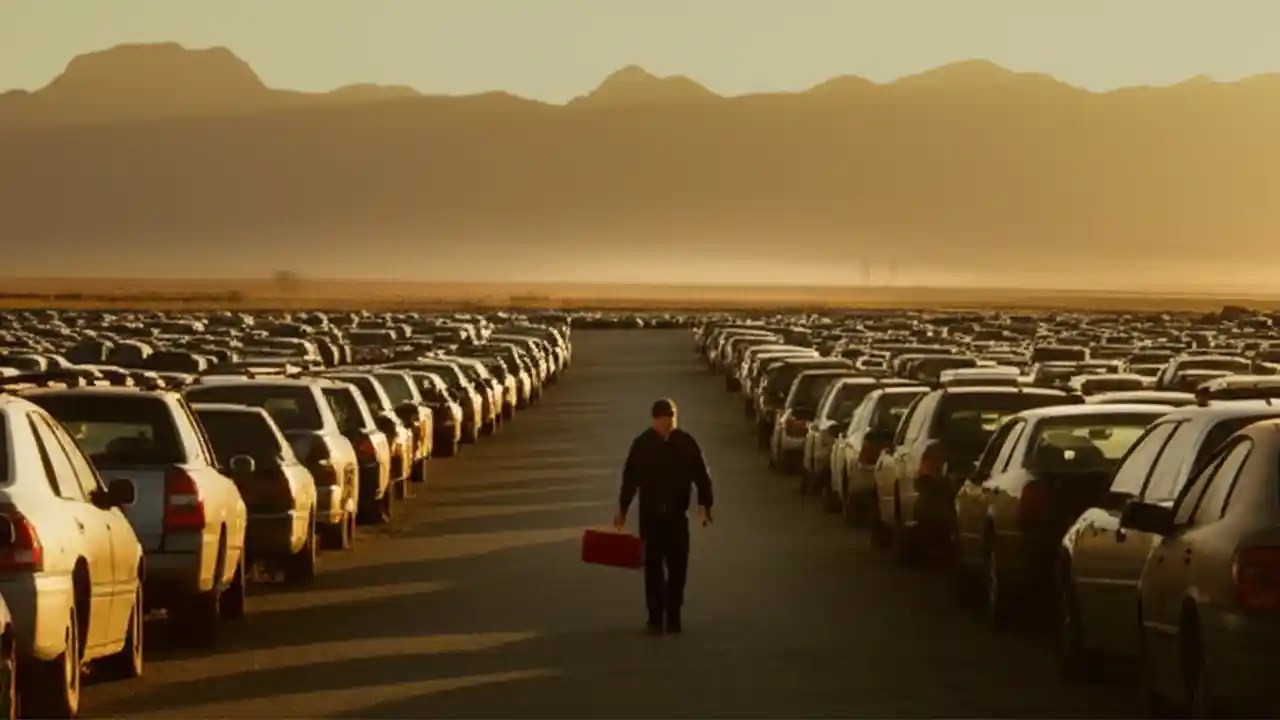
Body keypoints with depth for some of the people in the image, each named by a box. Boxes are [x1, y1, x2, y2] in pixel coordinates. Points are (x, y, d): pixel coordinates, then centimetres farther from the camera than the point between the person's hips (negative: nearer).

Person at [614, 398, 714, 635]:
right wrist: (622, 509, 1)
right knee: (653, 566, 1)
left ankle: (674, 616, 14)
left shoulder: (686, 443, -3)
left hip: (677, 515, 1)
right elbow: (630, 478, 0)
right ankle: (655, 617, 6)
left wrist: (705, 505, -3)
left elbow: (701, 476, 1)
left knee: (677, 566, 4)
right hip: (650, 515, -1)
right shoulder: (642, 444, -5)